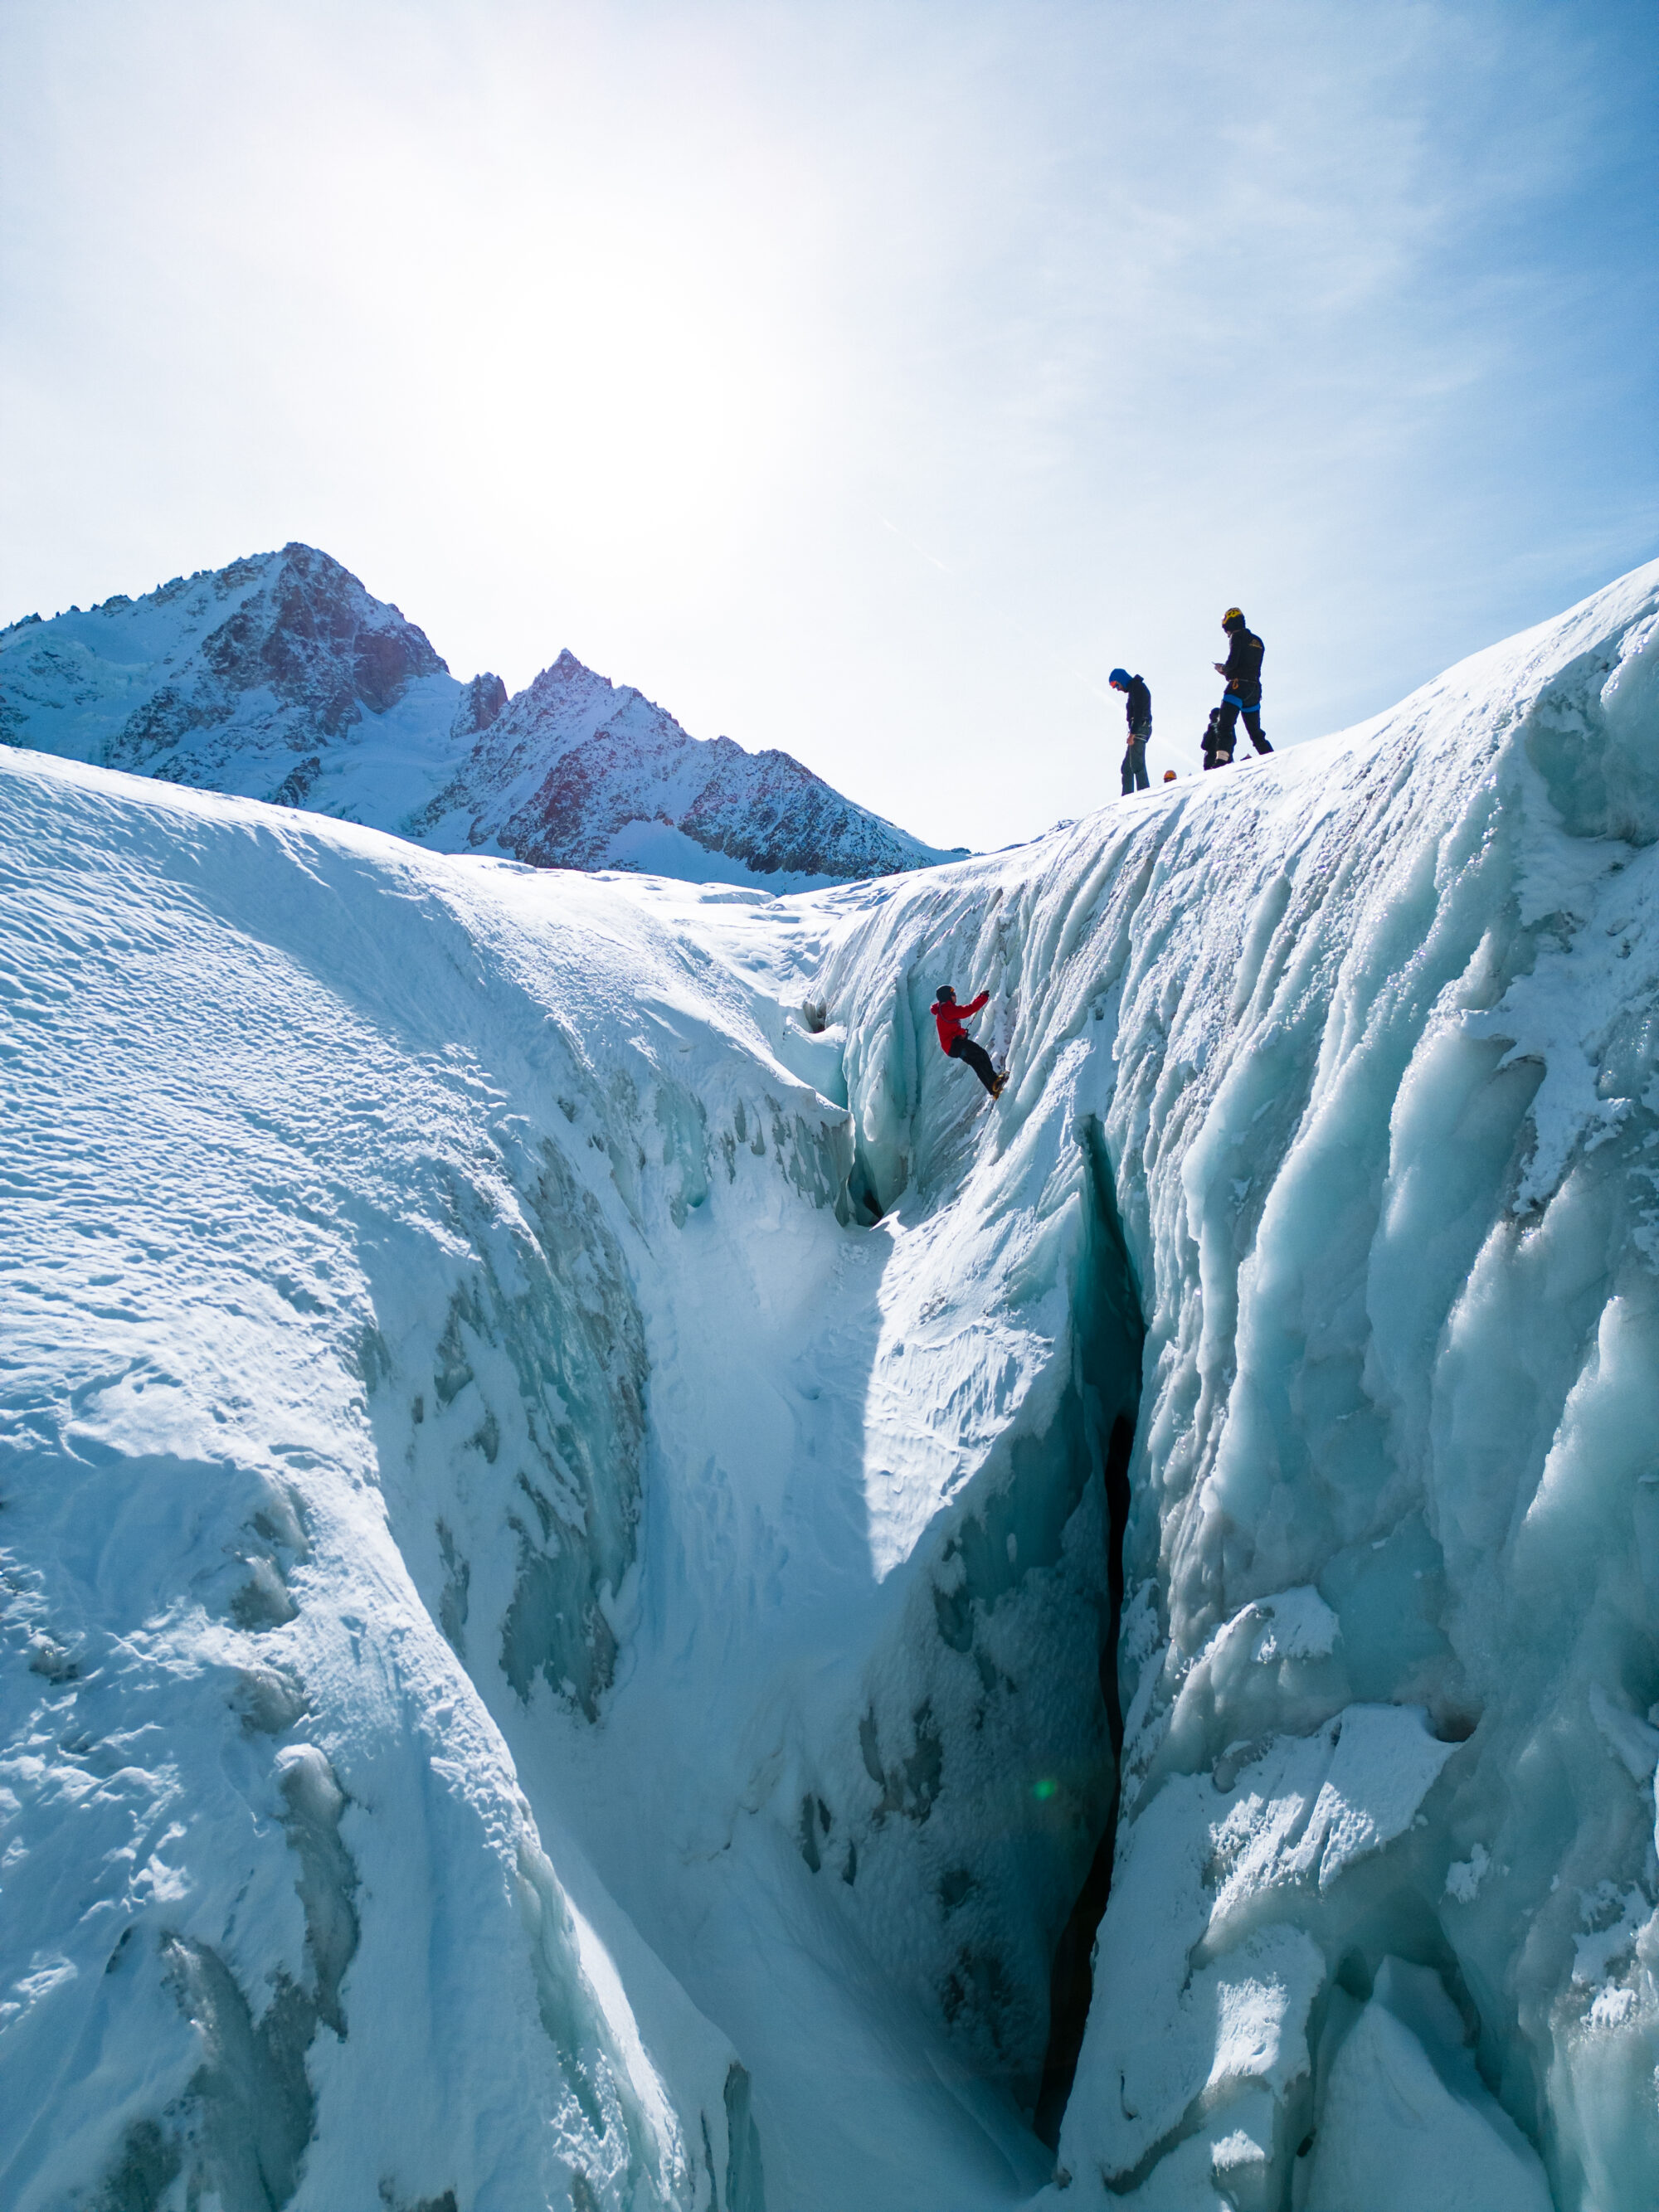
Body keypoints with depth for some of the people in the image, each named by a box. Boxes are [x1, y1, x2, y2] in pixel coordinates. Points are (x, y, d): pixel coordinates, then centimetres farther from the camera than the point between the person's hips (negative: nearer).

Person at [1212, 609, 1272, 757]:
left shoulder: (1237, 636, -2)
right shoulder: (1257, 641, 22)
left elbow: (1232, 662, -14)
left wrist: (1223, 668, 6)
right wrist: (1226, 670, 20)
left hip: (1238, 685, -8)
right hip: (1255, 688, 8)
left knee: (1225, 725, -14)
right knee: (1256, 732, 13)